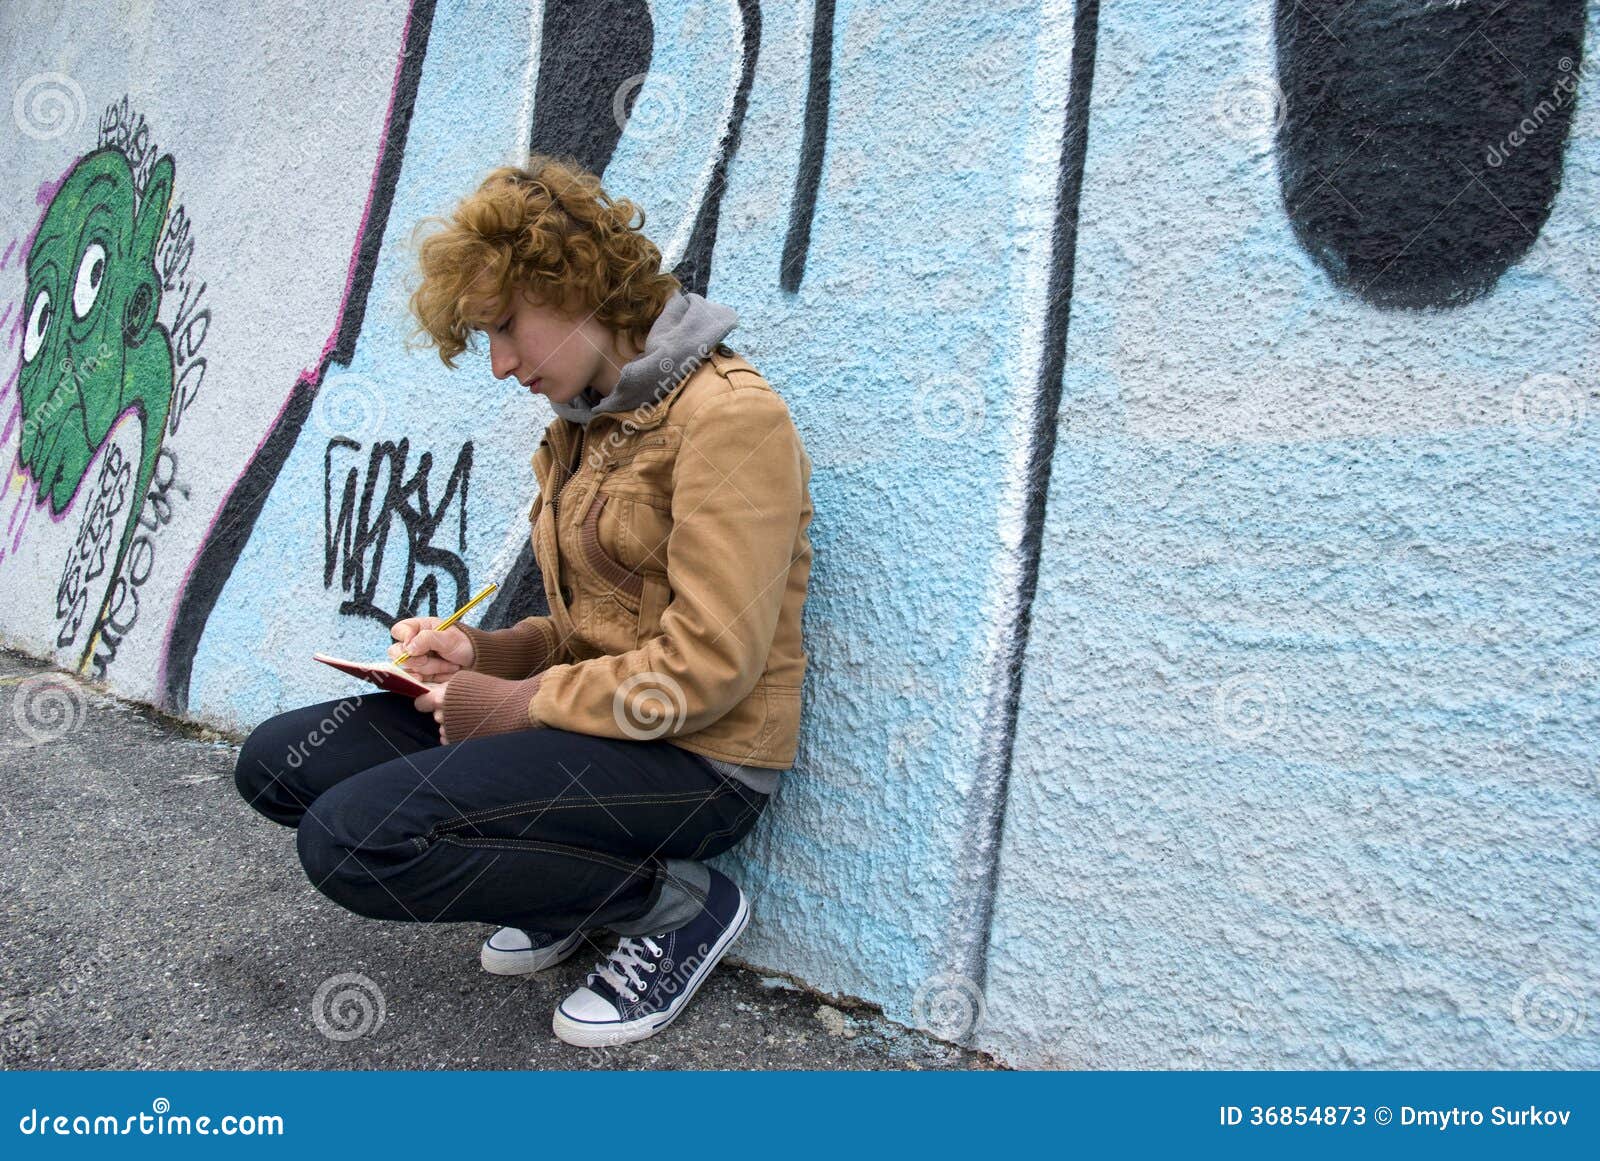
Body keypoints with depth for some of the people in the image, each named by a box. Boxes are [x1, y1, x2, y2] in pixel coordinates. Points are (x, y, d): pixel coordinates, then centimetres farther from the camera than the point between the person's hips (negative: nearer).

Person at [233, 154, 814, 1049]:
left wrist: (521, 704, -13)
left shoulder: (729, 413, -15)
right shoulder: (588, 424, 14)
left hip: (698, 761, -9)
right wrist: (483, 651, 0)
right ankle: (569, 892, 10)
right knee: (278, 761, 3)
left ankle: (679, 903, -5)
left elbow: (706, 668, -21)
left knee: (351, 837, -24)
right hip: (608, 726, 9)